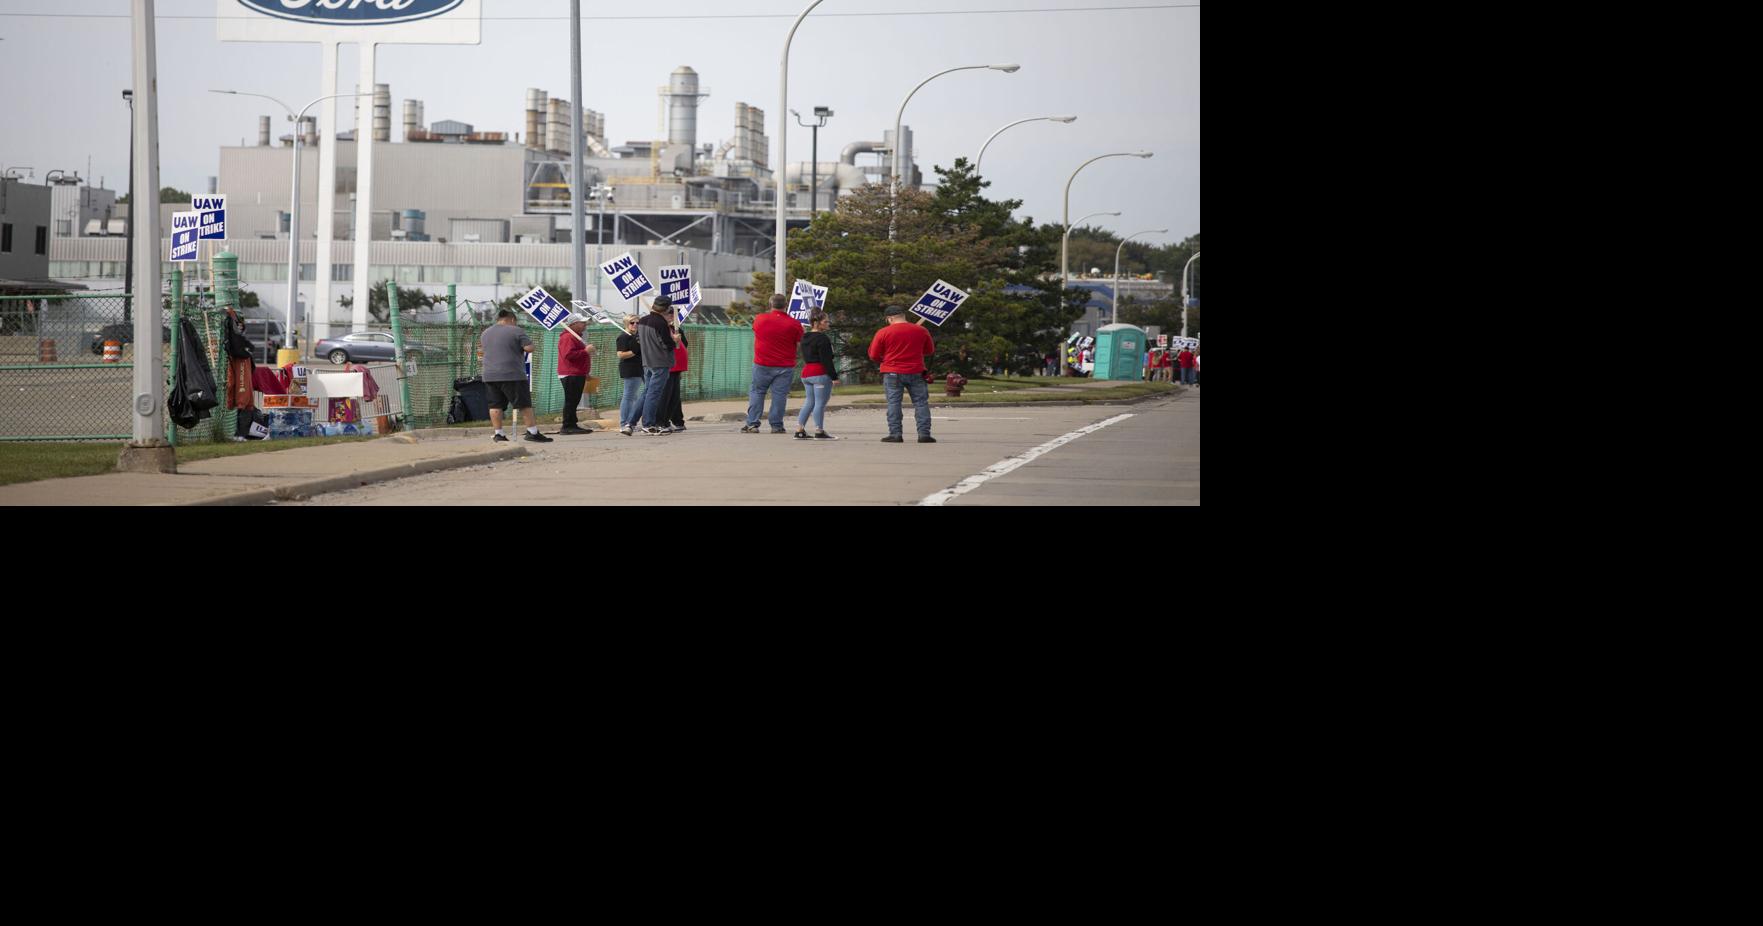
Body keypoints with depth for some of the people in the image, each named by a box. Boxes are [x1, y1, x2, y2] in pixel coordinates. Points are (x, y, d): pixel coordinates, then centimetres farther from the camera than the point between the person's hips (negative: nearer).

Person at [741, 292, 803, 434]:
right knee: (779, 395, 3)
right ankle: (776, 425, 3)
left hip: (762, 364, 1)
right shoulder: (795, 324, -5)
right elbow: (801, 345, 0)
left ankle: (752, 424, 5)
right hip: (785, 367, -1)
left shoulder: (759, 320, -1)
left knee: (756, 392, 10)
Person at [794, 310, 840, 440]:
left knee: (809, 402, 13)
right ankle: (819, 432, -4)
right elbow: (826, 360, -17)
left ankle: (799, 430, 9)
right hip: (820, 374, -9)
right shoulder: (822, 338, -13)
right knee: (820, 403, -5)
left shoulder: (805, 338, 15)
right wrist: (834, 377, -15)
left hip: (806, 373, 9)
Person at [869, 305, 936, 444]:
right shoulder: (921, 331, 3)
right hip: (916, 373, 2)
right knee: (921, 403, 5)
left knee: (893, 403, 2)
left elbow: (873, 356, -1)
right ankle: (924, 434, 0)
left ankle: (895, 434, -3)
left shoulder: (883, 333, -5)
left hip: (892, 373, -2)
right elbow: (929, 350, 16)